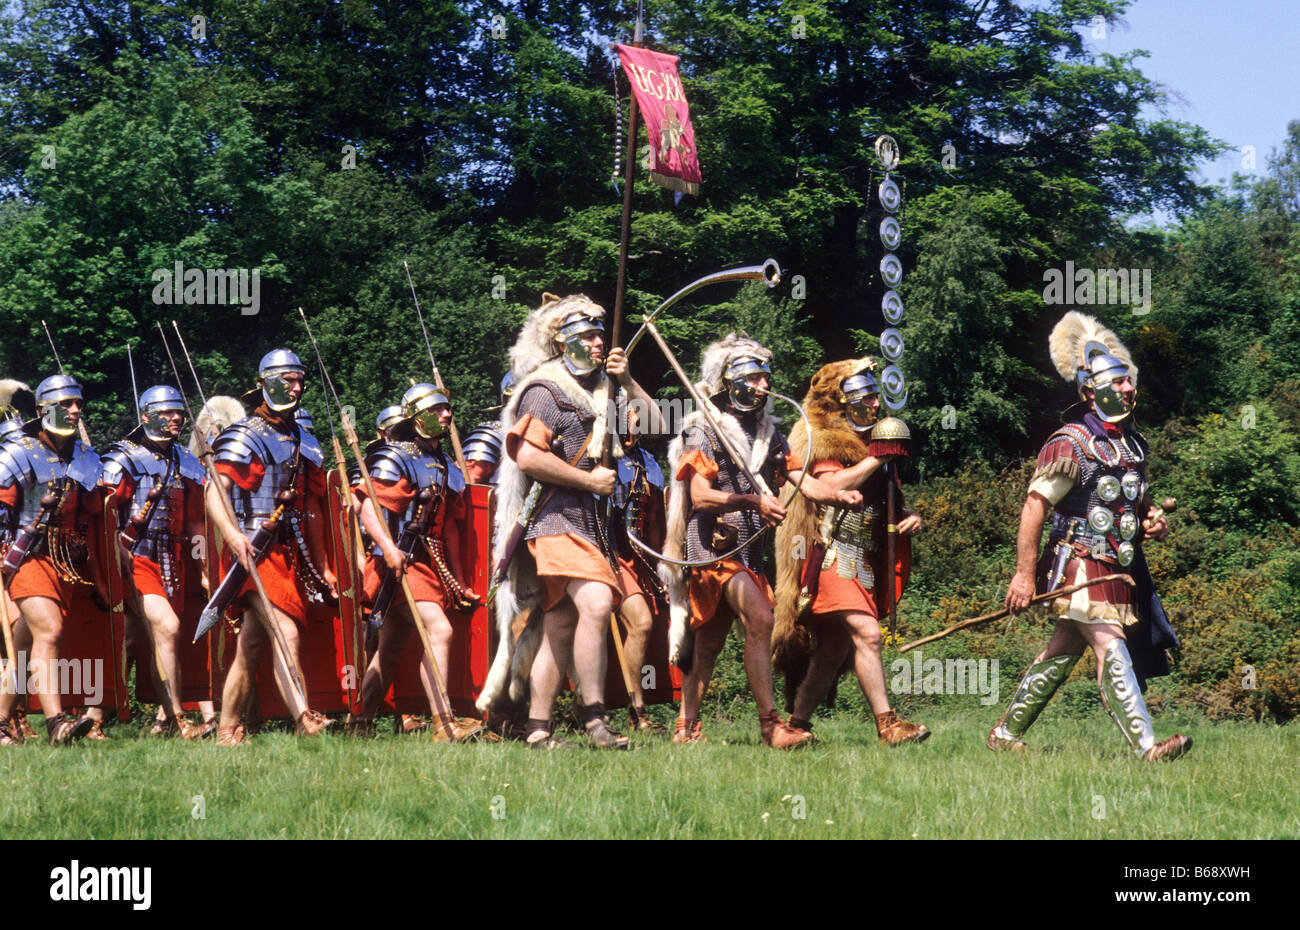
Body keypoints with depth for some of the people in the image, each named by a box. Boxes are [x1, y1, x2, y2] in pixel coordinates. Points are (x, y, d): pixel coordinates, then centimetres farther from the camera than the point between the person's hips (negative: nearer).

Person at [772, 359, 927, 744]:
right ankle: (887, 724, -22)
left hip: (864, 563, 8)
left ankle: (798, 722, 17)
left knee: (835, 648, 9)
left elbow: (886, 502, 25)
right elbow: (831, 485, -20)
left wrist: (910, 517, 4)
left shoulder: (871, 444, 19)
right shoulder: (823, 442, -3)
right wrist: (875, 459, -16)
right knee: (867, 633, -19)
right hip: (833, 556, -8)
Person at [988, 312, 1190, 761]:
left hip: (1117, 569, 9)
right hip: (1080, 567, -9)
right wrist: (1025, 574, -18)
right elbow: (1035, 506, -14)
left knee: (1063, 652, 13)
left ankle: (1006, 733, 24)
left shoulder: (1133, 444, 15)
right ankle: (1145, 746, -23)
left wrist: (1153, 521, 6)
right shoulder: (1070, 445, -12)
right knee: (1111, 649, -16)